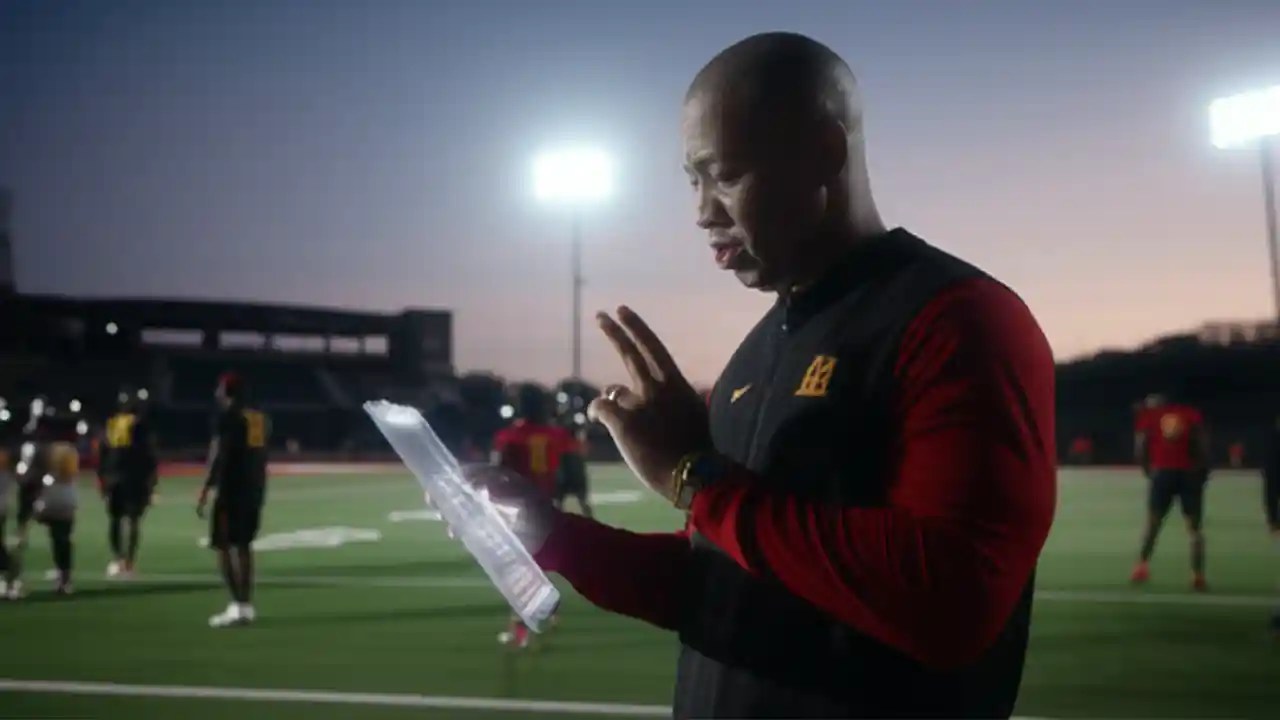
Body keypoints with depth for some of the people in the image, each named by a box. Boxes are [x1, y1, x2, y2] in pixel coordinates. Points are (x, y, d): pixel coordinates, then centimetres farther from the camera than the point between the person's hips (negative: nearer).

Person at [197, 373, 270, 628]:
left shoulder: (228, 417, -9)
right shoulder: (261, 419, 14)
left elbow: (220, 456, -16)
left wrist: (206, 491, -15)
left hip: (232, 490, -7)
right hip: (254, 491, 7)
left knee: (223, 546, -2)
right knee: (244, 545, 13)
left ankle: (237, 605, -10)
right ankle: (246, 605, 11)